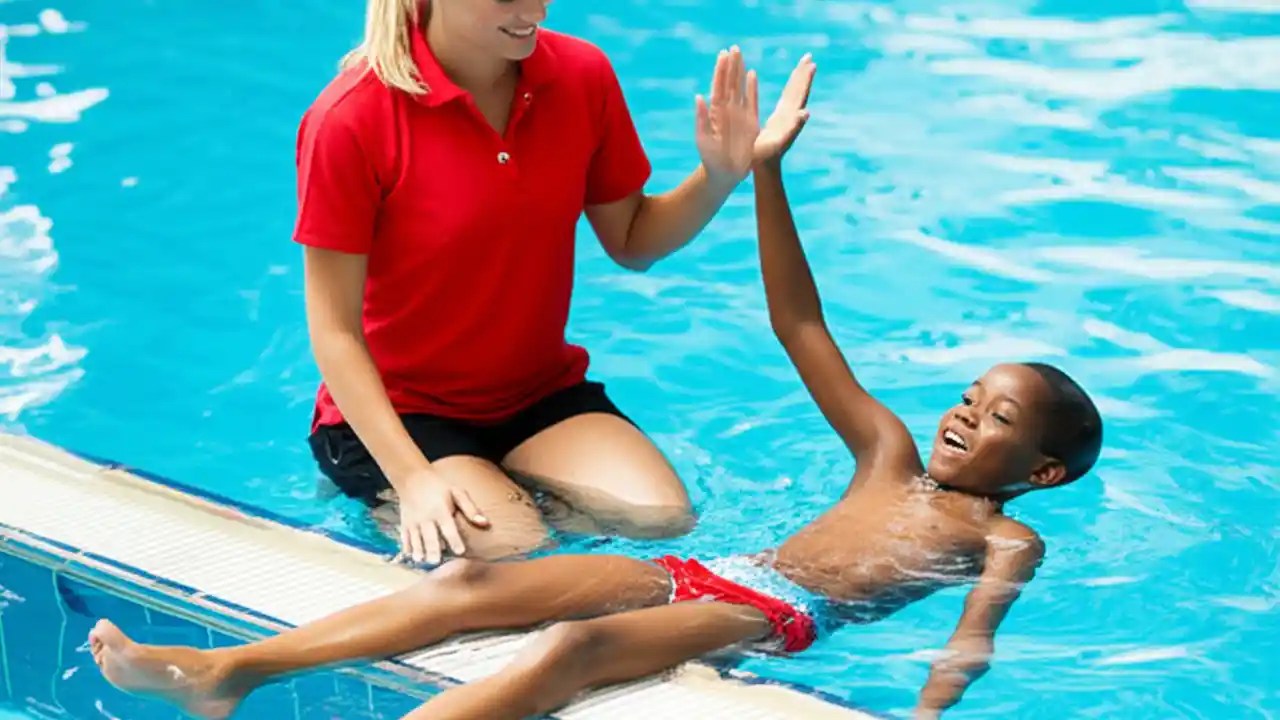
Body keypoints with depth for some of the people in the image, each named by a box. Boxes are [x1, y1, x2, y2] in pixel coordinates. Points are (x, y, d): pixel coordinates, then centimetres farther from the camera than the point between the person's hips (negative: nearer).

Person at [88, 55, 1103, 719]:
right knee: (476, 581, -12)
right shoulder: (892, 457, 26)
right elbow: (798, 326, 23)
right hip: (700, 578, 7)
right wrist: (764, 172, 17)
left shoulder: (1008, 540, 10)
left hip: (775, 616, -7)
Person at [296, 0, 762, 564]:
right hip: (396, 411, -4)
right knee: (508, 549, -28)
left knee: (662, 518, -19)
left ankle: (505, 487, 5)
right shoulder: (350, 118, -19)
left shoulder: (583, 76, -5)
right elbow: (335, 330, -17)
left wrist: (718, 178, -14)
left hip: (542, 393, 5)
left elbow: (631, 244, 7)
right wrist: (413, 478, -26)